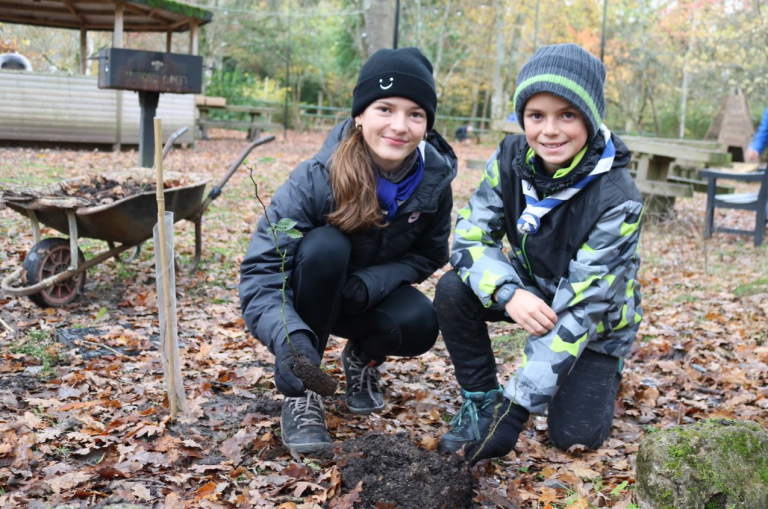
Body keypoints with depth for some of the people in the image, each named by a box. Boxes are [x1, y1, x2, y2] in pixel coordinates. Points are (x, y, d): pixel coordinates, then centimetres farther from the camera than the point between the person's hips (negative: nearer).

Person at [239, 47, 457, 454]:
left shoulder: (434, 177, -19)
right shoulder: (317, 177, -30)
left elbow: (429, 255, -6)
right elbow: (260, 271, -33)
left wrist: (369, 283, -26)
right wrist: (292, 338, -52)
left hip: (371, 293, 3)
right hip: (312, 295, -2)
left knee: (419, 325, -28)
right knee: (325, 245, -34)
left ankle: (363, 357, 10)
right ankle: (300, 396, -20)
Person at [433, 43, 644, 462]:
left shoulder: (616, 198, -31)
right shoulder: (511, 159, -19)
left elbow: (580, 307, -32)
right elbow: (469, 236, -17)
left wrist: (519, 402, -36)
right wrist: (507, 293, -39)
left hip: (595, 318, -3)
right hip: (528, 291, 3)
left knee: (575, 434, -15)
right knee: (454, 290, -25)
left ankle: (601, 371, 18)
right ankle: (480, 401, -5)